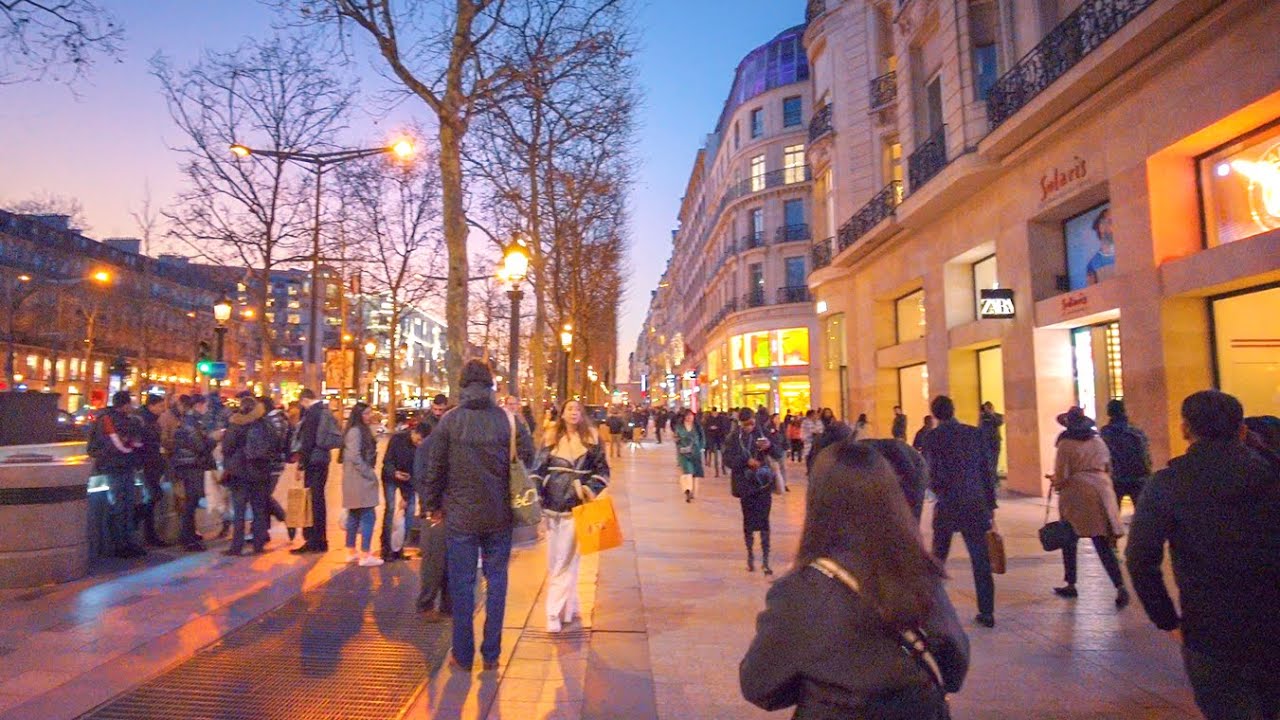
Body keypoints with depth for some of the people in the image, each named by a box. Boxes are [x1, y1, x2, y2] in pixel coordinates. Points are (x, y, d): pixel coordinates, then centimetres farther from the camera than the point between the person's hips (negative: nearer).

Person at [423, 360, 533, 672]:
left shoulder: (449, 421, -6)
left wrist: (433, 506, 11)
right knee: (496, 581, 11)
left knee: (462, 584, 9)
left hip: (460, 516, 0)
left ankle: (463, 655, 18)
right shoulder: (509, 420, -5)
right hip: (500, 517, 1)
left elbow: (435, 468, -1)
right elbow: (527, 460, -2)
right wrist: (518, 501, 13)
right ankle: (491, 654, 18)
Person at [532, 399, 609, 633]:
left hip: (576, 506, -2)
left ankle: (556, 612, 3)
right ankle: (568, 606, 25)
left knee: (566, 560, -2)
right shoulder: (551, 438, 5)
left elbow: (602, 469, 4)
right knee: (554, 561, 10)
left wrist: (591, 489, -11)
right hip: (552, 505, 3)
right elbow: (538, 469, 4)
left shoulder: (591, 437, 1)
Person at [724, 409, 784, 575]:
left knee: (764, 521, -4)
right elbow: (727, 460, -9)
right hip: (745, 485, 0)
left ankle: (765, 559, -1)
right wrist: (746, 461, -24)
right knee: (749, 521, 9)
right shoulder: (733, 438, -2)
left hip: (763, 483, 0)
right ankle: (750, 556, 23)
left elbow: (779, 455, 0)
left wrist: (770, 446, -22)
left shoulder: (761, 434, 0)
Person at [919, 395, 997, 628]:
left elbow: (931, 475, -12)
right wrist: (991, 503, 9)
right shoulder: (975, 433, 0)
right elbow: (987, 470, 2)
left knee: (938, 558, 16)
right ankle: (986, 613, 7)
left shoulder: (933, 437, -7)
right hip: (976, 504, 1)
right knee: (981, 561, 6)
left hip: (947, 506, -1)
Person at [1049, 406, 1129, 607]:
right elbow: (1108, 470, 15)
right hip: (1101, 493, 5)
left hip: (1076, 496, -5)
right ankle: (1120, 587, -8)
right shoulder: (1099, 442, 10)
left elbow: (1061, 477, -9)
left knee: (1069, 541, 10)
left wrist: (1055, 481, 11)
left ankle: (1071, 585, 17)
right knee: (1103, 545, 3)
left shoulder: (1066, 444, -7)